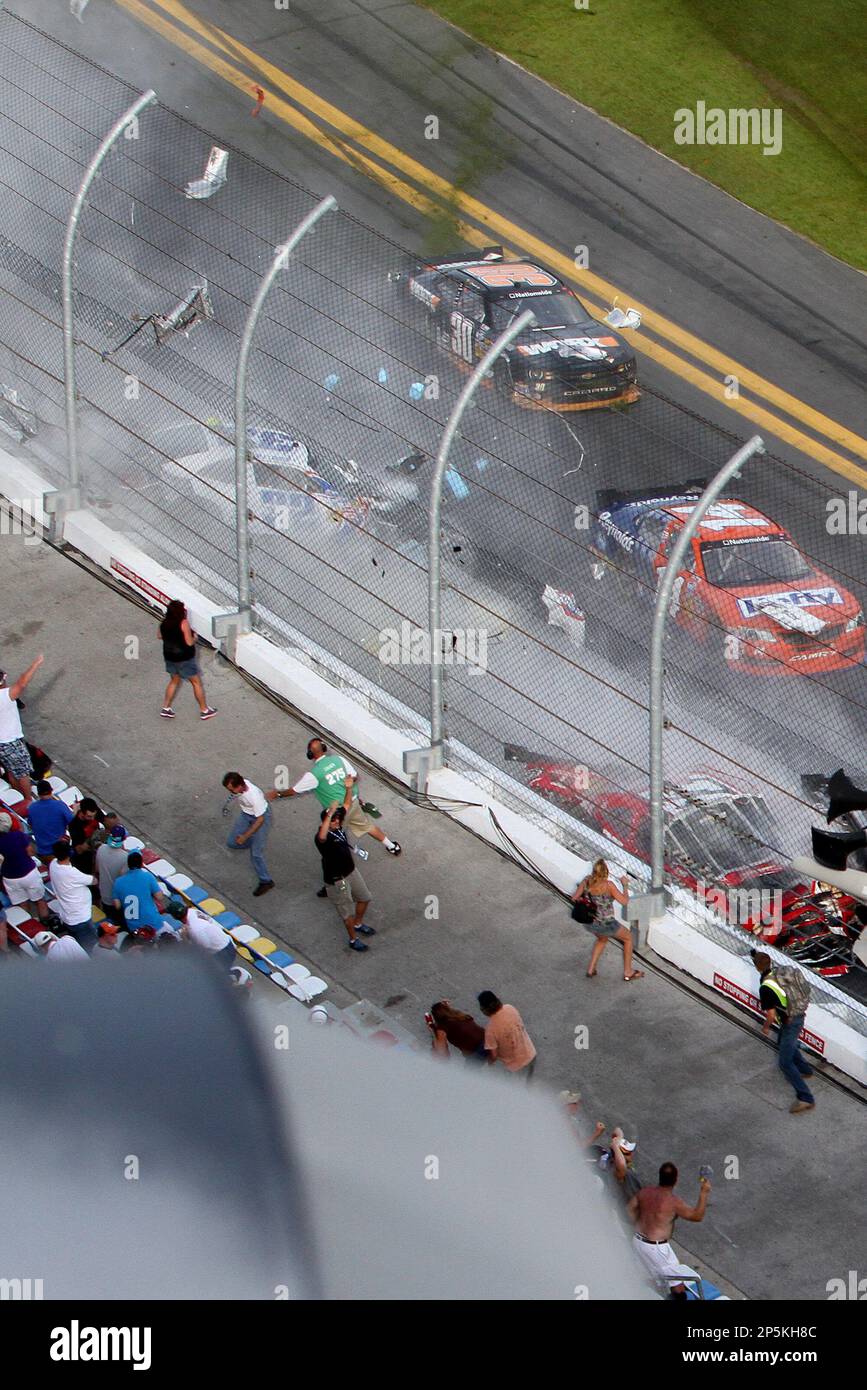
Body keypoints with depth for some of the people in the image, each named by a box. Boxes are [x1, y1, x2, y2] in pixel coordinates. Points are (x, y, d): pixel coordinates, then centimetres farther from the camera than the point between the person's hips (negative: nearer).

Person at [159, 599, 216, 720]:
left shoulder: (164, 623, -5)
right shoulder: (183, 623, -23)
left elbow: (160, 636, 12)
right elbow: (189, 642, -22)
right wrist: (194, 637, -2)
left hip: (169, 657, 6)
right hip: (185, 659, -6)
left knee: (174, 681, 26)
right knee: (197, 683, 10)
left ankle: (166, 708, 26)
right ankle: (204, 710, 19)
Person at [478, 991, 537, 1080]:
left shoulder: (491, 1029, -28)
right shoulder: (510, 1009, -11)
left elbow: (493, 1056, -21)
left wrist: (489, 1063, 2)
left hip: (517, 1066, -6)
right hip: (530, 1056, 6)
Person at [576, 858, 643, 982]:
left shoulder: (587, 880, -12)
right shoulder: (608, 885, -25)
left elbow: (574, 898, -3)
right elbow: (624, 901, -17)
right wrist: (625, 885, -3)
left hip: (590, 924, 5)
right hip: (606, 924, -5)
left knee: (602, 939, 39)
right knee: (628, 937, 23)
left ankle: (591, 970, 36)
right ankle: (628, 972, 31)